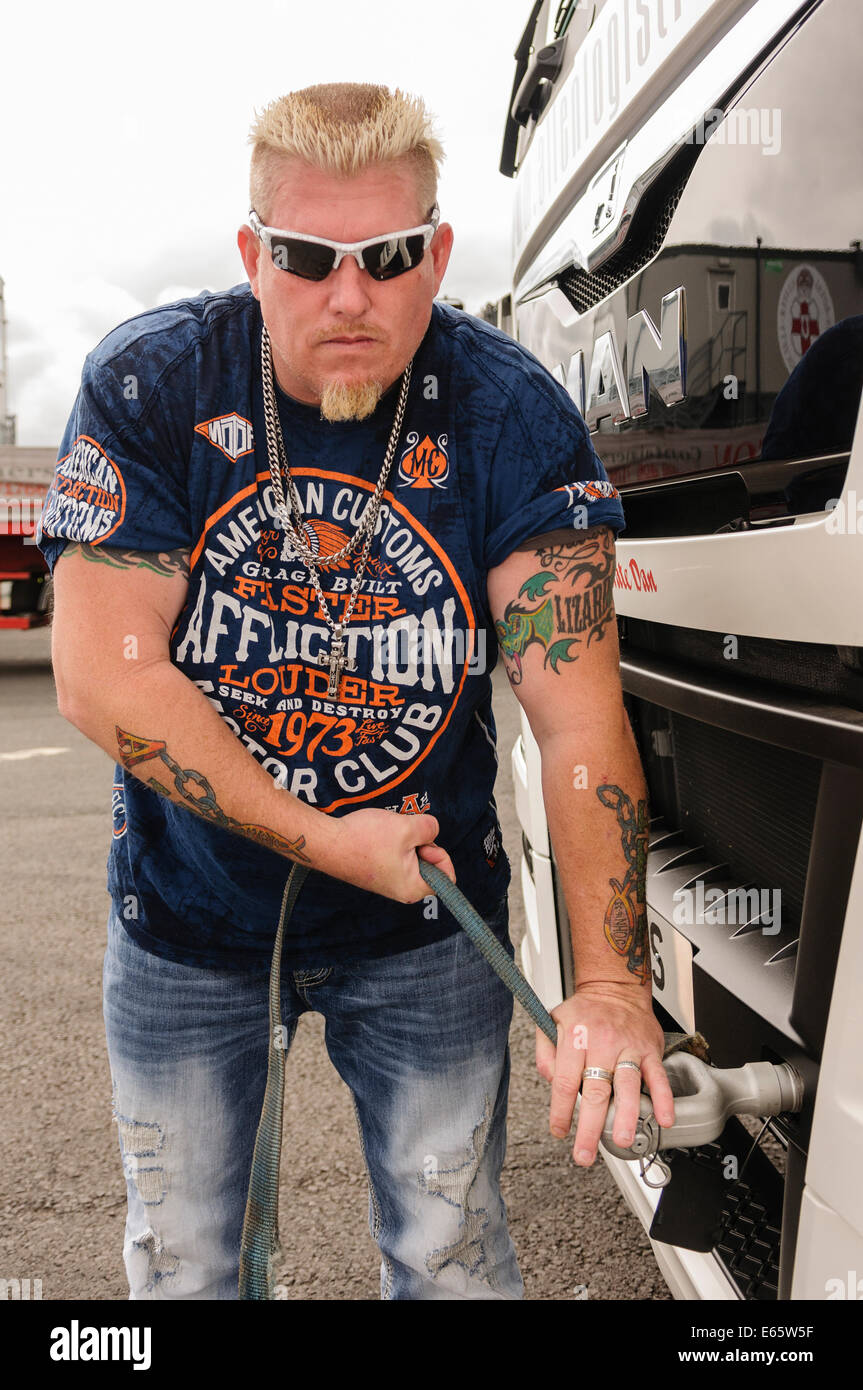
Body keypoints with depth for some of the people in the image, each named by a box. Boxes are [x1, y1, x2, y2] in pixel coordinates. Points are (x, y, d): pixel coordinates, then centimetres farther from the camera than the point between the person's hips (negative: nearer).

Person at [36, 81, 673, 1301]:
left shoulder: (513, 416, -14)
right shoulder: (148, 387, -14)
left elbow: (578, 712, -21)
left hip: (430, 920, 0)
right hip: (187, 923, 1)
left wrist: (609, 981, -31)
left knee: (452, 1259, 15)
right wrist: (329, 842, -21)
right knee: (178, 1265, 20)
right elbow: (101, 676, -19)